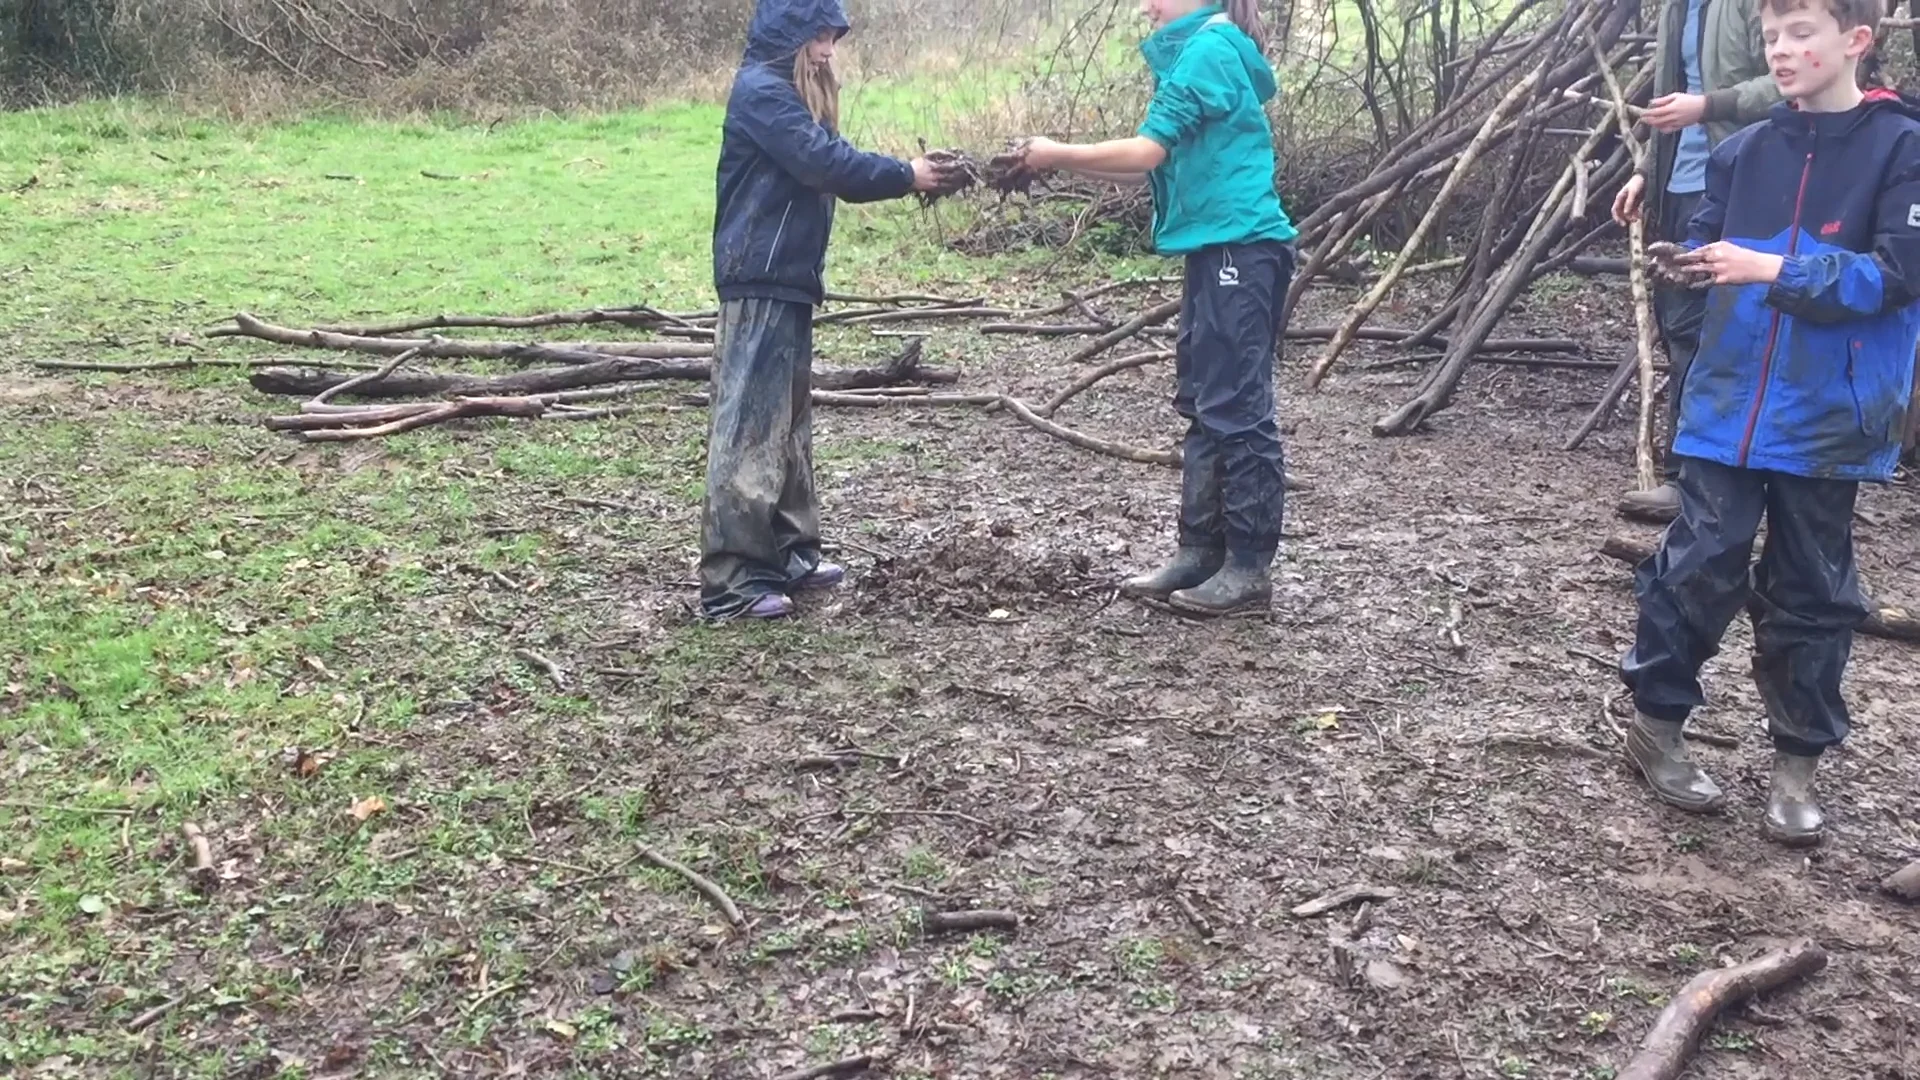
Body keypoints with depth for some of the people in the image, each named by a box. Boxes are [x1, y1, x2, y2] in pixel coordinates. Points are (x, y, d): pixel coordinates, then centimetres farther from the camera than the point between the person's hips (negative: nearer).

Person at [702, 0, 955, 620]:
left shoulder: (792, 92, 20)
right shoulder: (762, 91, -12)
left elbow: (832, 167, 14)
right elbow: (826, 163, -20)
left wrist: (910, 174, 1)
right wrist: (907, 177, -11)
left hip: (787, 281, 10)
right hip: (760, 283, -10)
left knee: (788, 423, 14)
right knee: (749, 428, -10)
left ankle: (787, 555, 23)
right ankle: (732, 581, -8)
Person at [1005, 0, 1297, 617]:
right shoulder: (1203, 50, 20)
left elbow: (1148, 152, -15)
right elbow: (1163, 166, 16)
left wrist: (1060, 155, -4)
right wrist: (1065, 164, 9)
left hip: (1241, 250, -10)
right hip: (1220, 250, 10)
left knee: (1237, 409, -7)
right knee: (1203, 406, 11)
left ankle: (1250, 569, -1)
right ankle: (1201, 553, 17)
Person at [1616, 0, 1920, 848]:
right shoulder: (1744, 151, 6)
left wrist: (1772, 270, -20)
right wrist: (1686, 263, -7)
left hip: (1828, 422, -2)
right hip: (1728, 409, 2)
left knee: (1812, 593, 8)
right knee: (1698, 568, 3)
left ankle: (1798, 762, 21)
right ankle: (1655, 720, 20)